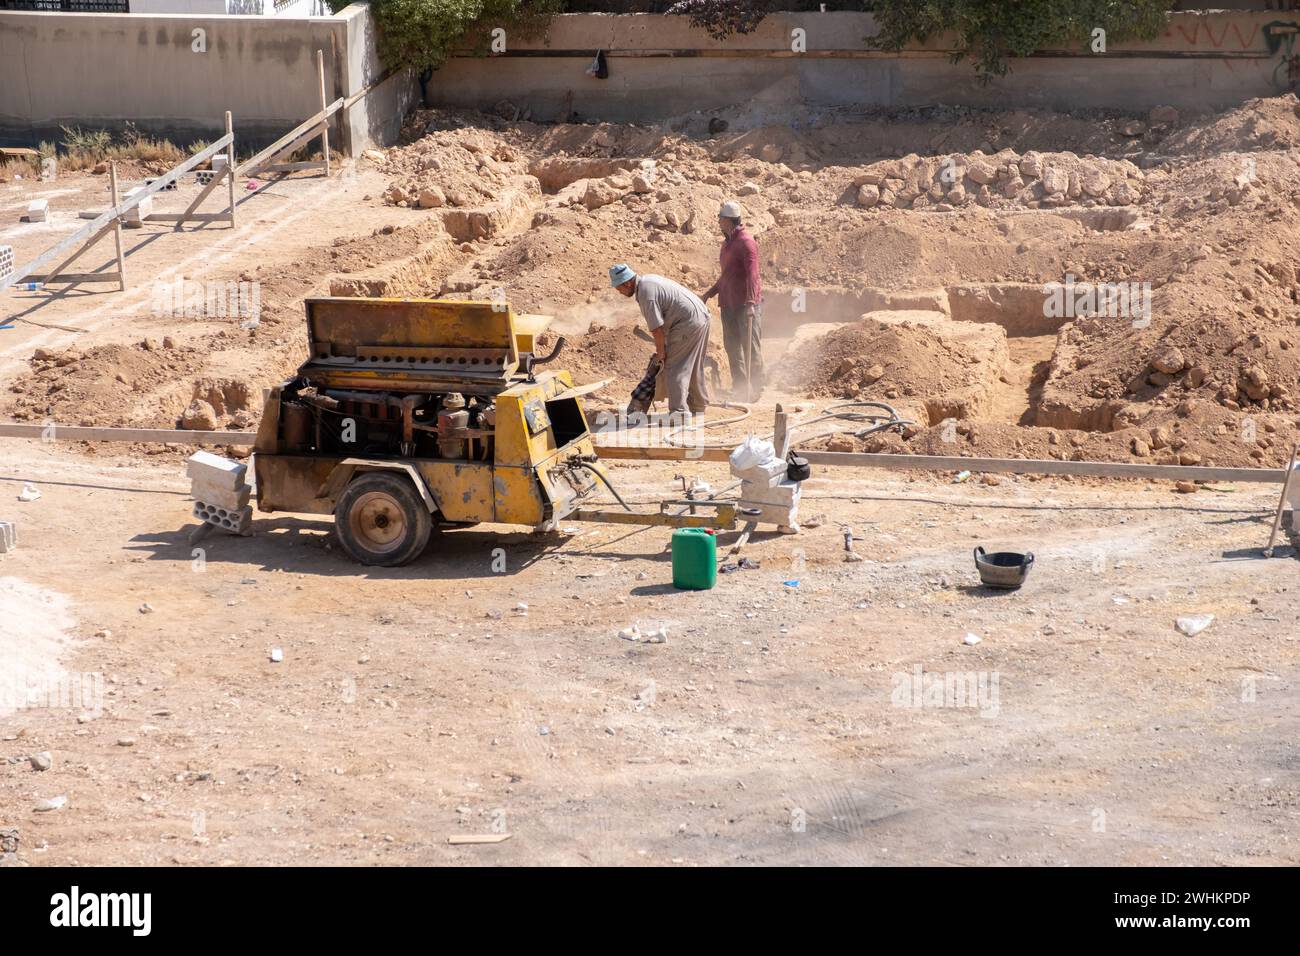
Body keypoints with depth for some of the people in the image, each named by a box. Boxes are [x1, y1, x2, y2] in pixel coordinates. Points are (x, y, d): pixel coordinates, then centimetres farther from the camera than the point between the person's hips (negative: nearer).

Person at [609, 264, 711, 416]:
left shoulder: (646, 294, -19)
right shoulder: (648, 280, 12)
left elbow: (657, 329, -17)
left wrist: (661, 353, -3)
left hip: (689, 323, -10)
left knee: (675, 369, -7)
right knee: (693, 366, 23)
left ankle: (679, 413, -11)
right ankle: (698, 406, 36)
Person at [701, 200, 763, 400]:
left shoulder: (746, 242, -12)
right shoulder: (727, 243, 16)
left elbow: (752, 274, -20)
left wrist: (750, 302, -27)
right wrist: (709, 294, 26)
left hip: (746, 303, -9)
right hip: (729, 303, 9)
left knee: (750, 346, -3)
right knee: (732, 345, 10)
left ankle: (755, 389, 2)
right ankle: (739, 387, 18)